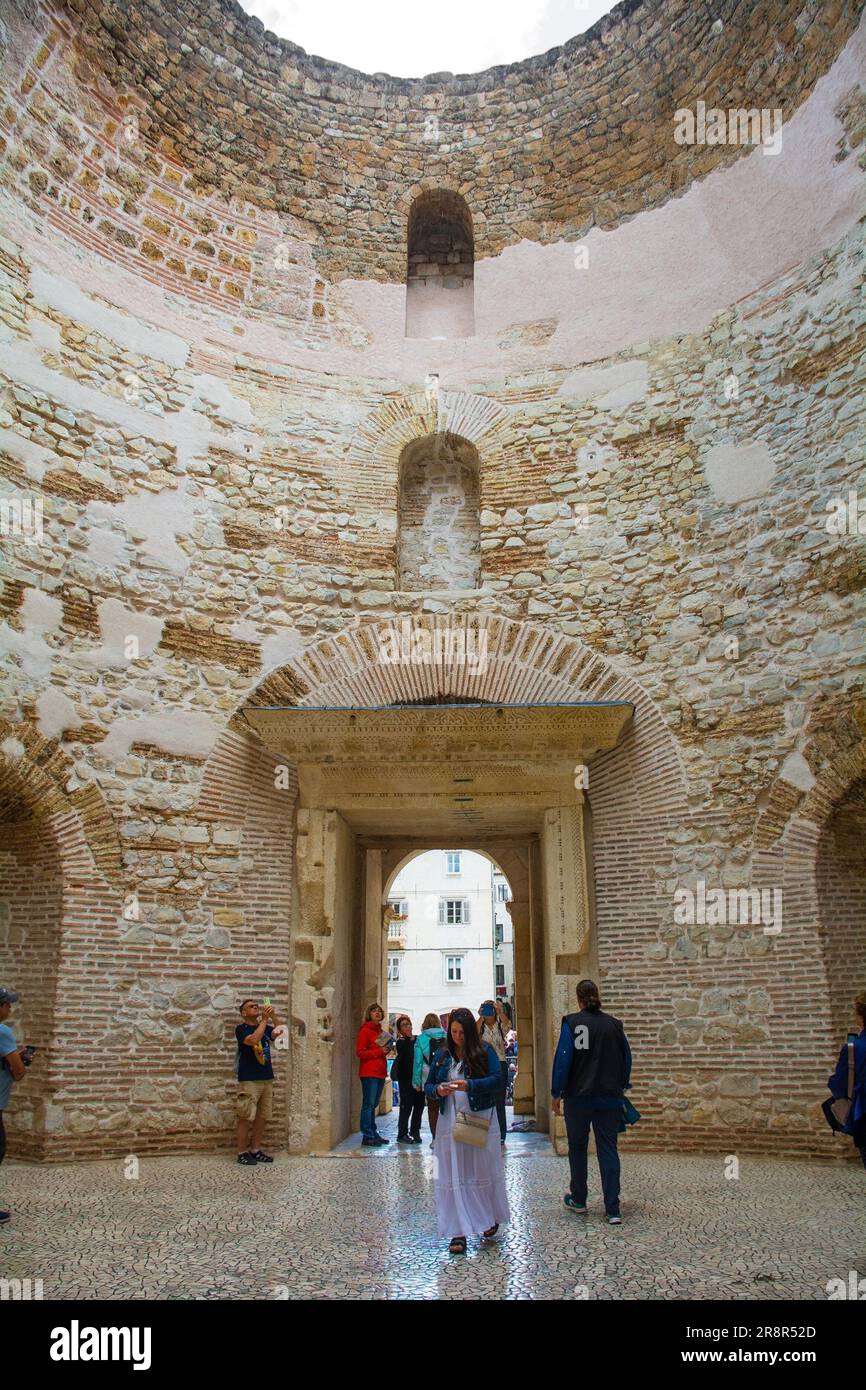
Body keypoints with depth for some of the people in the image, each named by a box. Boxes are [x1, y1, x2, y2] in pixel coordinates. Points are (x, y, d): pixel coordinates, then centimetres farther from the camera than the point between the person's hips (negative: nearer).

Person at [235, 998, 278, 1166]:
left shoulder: (265, 1027, 13)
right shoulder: (241, 1029, -5)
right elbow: (253, 1040, -24)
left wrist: (273, 1017, -18)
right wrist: (264, 1019, -20)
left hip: (267, 1079, 6)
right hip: (249, 1080, -6)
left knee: (262, 1117, 10)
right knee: (246, 1118, -3)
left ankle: (255, 1150, 20)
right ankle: (242, 1153, 6)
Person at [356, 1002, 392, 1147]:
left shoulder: (380, 1031, 18)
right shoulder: (365, 1031, -7)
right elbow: (360, 1053, -12)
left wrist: (386, 1051, 8)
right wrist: (379, 1052, -18)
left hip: (380, 1072, 8)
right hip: (369, 1073, -8)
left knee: (373, 1105, 13)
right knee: (368, 1104, -6)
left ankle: (373, 1134, 19)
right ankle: (367, 1136, -4)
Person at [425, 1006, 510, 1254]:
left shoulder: (485, 1051, -3)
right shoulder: (442, 1054, 7)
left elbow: (496, 1079, -11)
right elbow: (428, 1084, 10)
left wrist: (469, 1085, -24)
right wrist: (437, 1091, -13)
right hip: (450, 1121, 2)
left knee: (483, 1171, 9)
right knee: (453, 1176, 1)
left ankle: (490, 1219, 32)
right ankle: (458, 1233, 6)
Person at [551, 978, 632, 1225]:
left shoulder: (572, 1022, -9)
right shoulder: (614, 1024, 1)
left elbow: (563, 1059, -11)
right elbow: (627, 1059, 8)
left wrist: (557, 1094, -4)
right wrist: (620, 1088, 20)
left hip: (578, 1097, -2)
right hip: (610, 1098, 2)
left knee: (577, 1148, 15)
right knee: (608, 1150, 6)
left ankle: (578, 1200, 26)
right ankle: (613, 1210, 2)